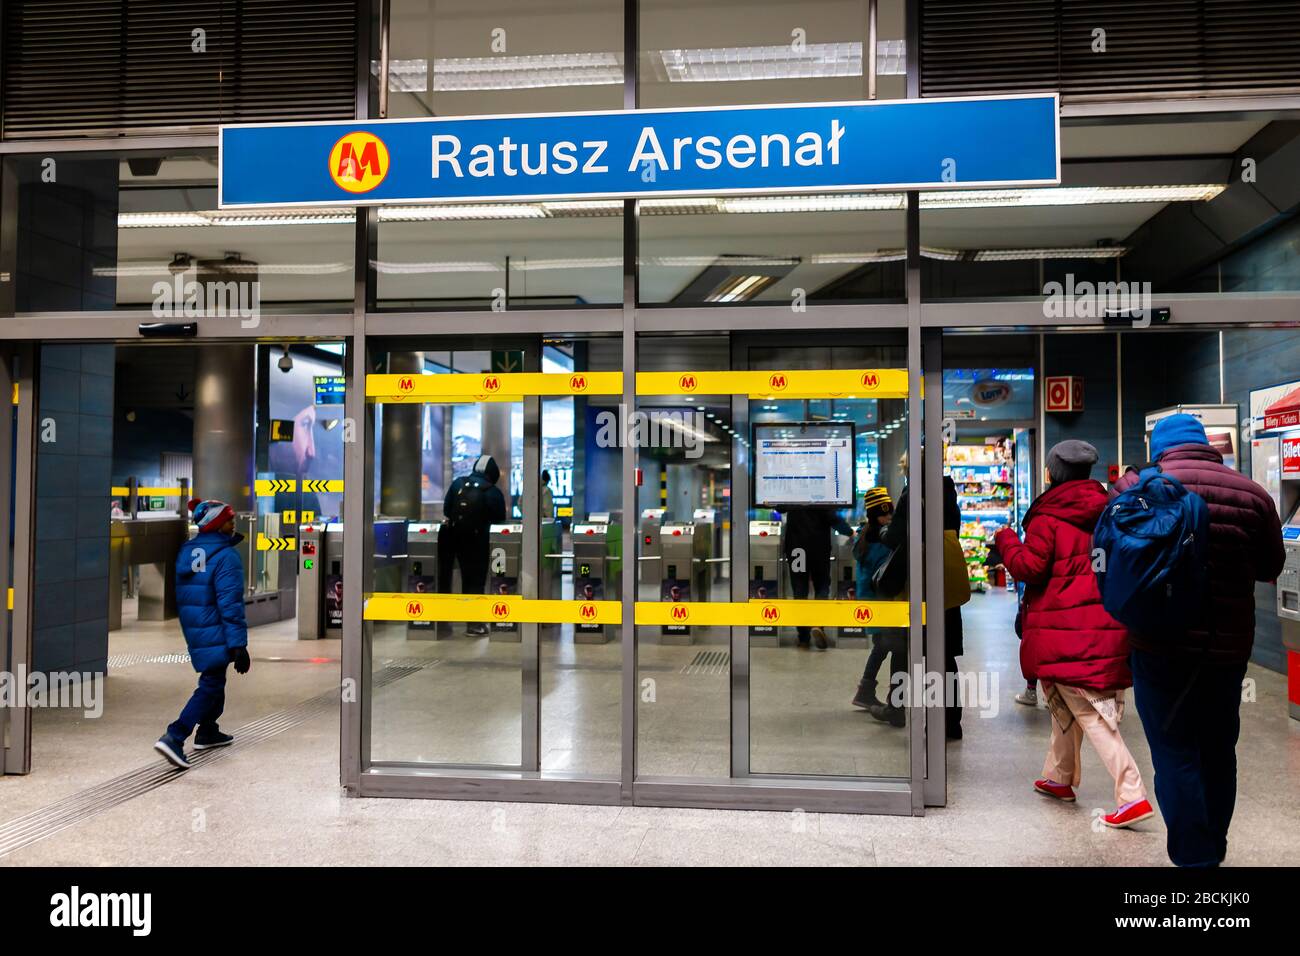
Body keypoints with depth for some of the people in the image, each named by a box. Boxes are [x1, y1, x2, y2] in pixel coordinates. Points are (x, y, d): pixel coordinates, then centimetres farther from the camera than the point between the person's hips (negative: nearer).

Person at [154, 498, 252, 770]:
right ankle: (174, 737, -14)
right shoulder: (226, 556, -17)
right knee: (210, 686, -3)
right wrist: (239, 645, -19)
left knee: (214, 678, 24)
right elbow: (230, 604, -21)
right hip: (214, 632, -8)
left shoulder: (186, 550, 7)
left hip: (191, 629, 9)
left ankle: (208, 732, 35)